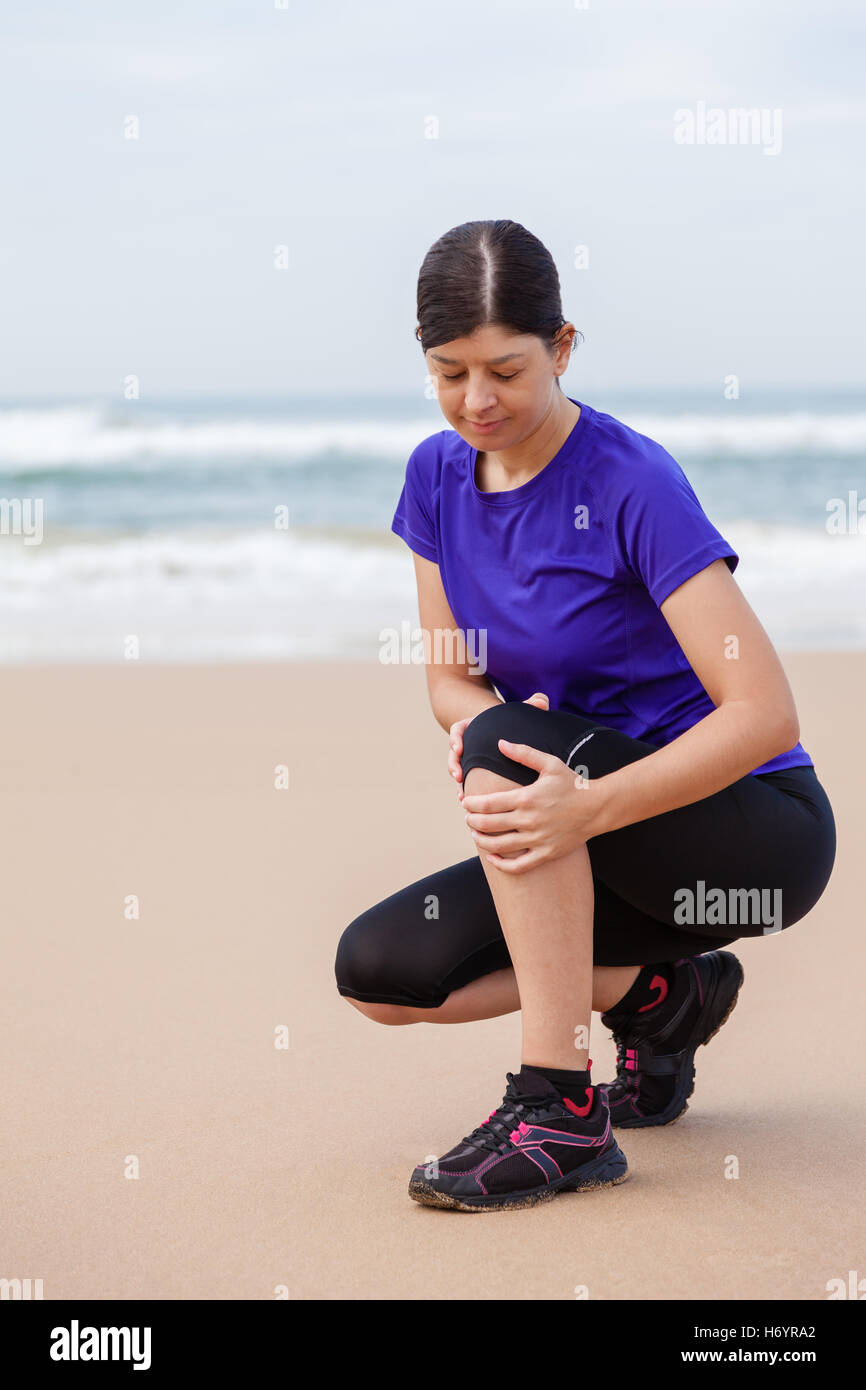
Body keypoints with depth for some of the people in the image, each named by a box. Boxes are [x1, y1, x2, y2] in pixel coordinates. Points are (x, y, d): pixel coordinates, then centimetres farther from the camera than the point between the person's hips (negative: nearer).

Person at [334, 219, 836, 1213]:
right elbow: (451, 681, 5)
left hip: (762, 832, -7)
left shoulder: (632, 483, -19)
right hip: (610, 853, 7)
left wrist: (589, 807, -36)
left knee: (507, 748, -32)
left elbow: (765, 713, -25)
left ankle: (563, 1113, -27)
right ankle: (654, 991, 6)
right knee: (378, 969, -11)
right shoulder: (438, 475, 0)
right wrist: (478, 720, -20)